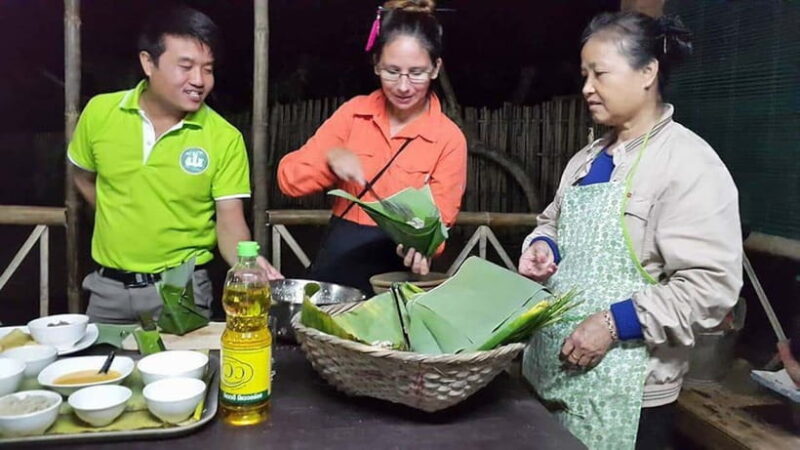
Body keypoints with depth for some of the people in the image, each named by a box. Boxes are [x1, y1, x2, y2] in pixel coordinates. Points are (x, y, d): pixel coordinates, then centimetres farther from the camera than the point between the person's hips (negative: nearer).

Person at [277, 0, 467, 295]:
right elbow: (288, 179, 0)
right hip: (338, 260, 2)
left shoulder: (450, 139, -4)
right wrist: (330, 157, -18)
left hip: (397, 269, -1)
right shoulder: (354, 112, 2)